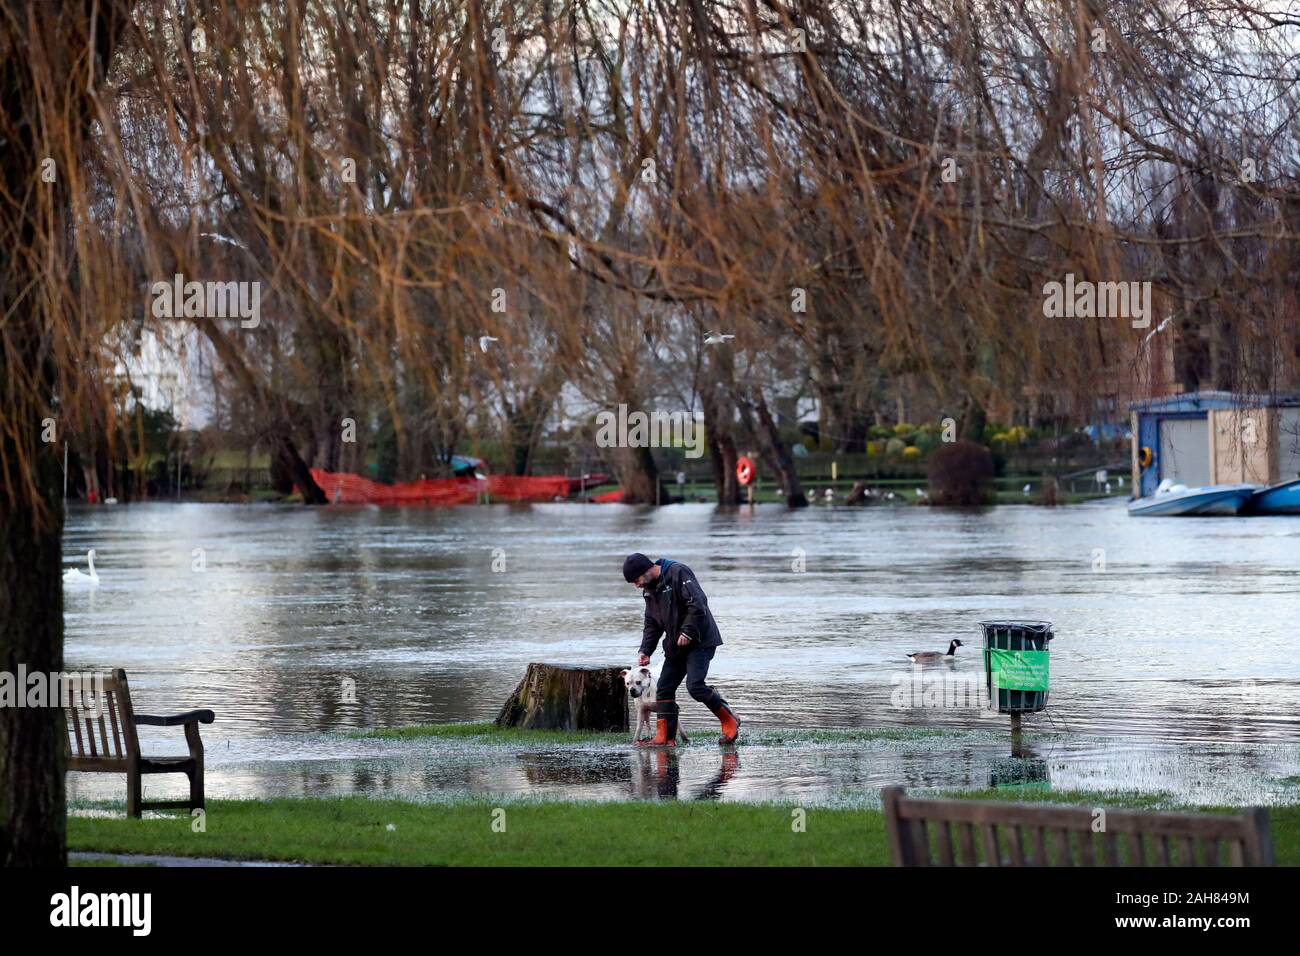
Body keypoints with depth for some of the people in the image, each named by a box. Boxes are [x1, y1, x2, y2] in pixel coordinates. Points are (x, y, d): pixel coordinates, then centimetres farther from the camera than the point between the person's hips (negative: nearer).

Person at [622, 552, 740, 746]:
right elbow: (652, 623, 18)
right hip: (675, 646, 9)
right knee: (664, 688, 1)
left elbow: (698, 604, -22)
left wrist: (688, 632, -23)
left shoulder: (678, 573, -14)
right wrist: (645, 651, 6)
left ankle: (730, 722, -1)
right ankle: (664, 737, 2)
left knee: (695, 686, -18)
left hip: (700, 641, -9)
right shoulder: (649, 589, 13)